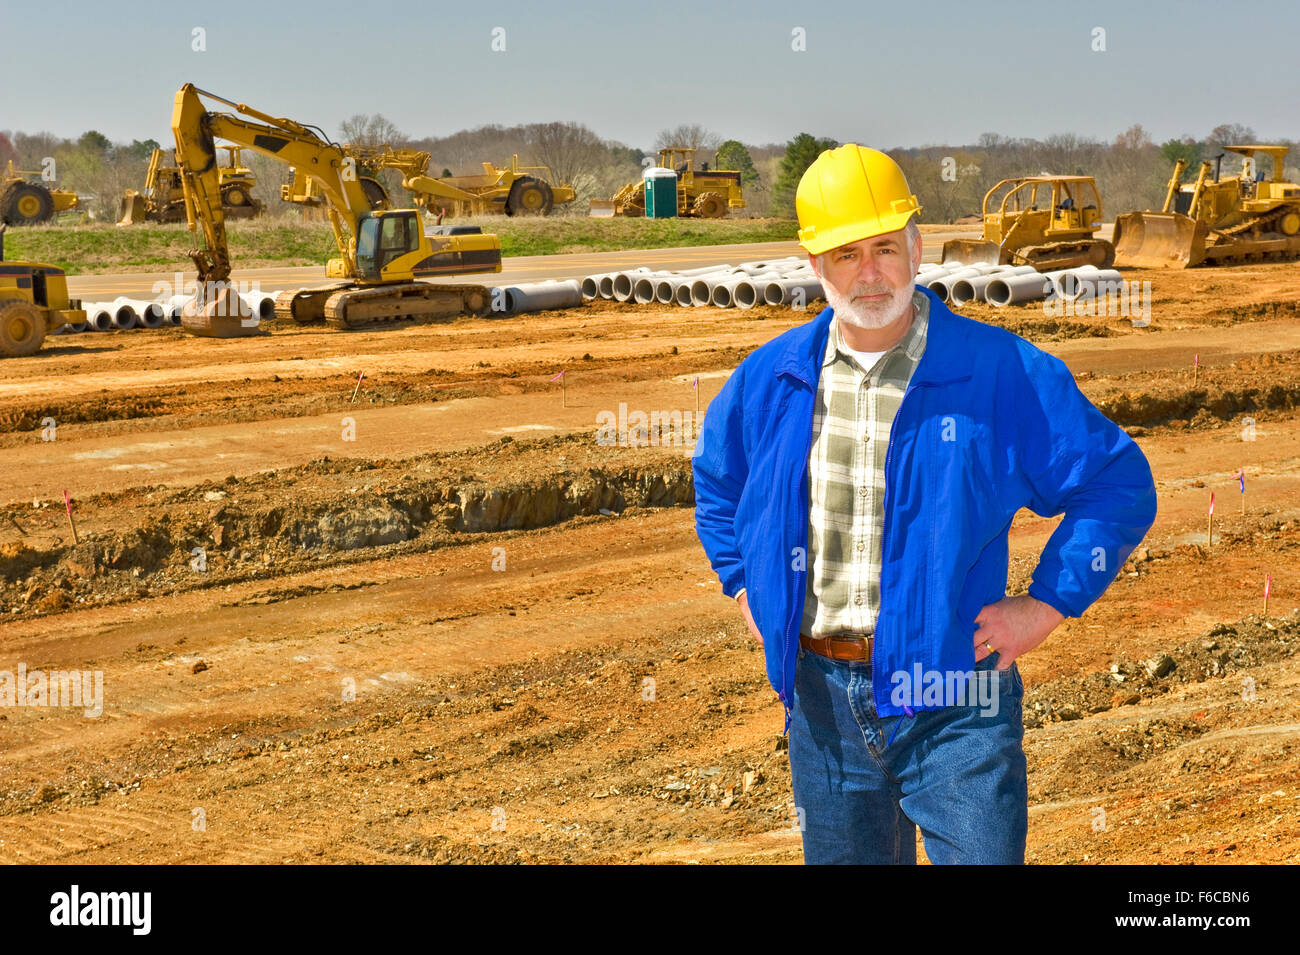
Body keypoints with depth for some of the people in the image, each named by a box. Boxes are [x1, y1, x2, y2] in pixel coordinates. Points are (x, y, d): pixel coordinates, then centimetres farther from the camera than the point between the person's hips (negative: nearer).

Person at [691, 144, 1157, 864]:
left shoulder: (1002, 372, -8)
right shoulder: (772, 378, 4)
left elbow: (1119, 483, -2)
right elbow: (716, 480, 24)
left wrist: (1044, 605, -6)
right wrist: (745, 587, 14)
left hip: (953, 706, -4)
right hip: (822, 699, 4)